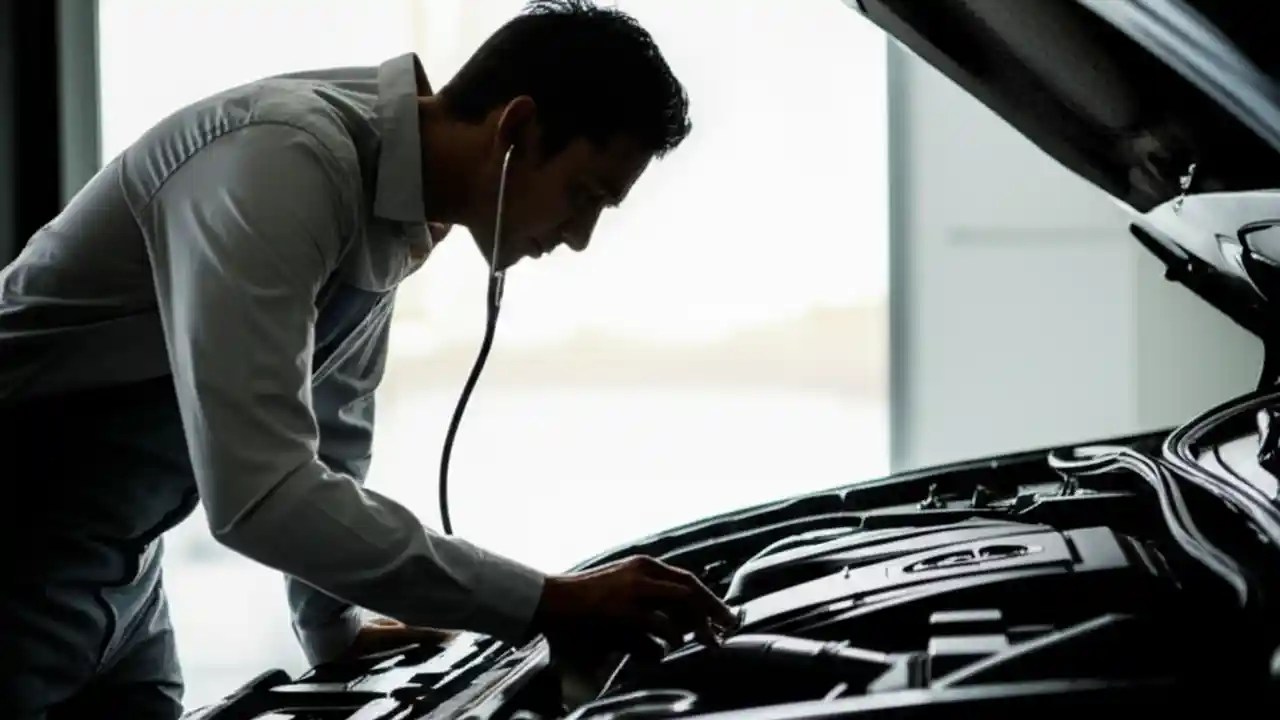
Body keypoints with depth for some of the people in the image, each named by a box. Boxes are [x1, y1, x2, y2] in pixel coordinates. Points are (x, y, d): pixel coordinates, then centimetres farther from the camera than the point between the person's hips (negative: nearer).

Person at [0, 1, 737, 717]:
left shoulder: (403, 198, 1)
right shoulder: (282, 162, -27)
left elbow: (330, 425, 16)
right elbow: (258, 494, -34)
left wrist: (334, 630, 22)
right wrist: (547, 605, -31)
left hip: (117, 563, 8)